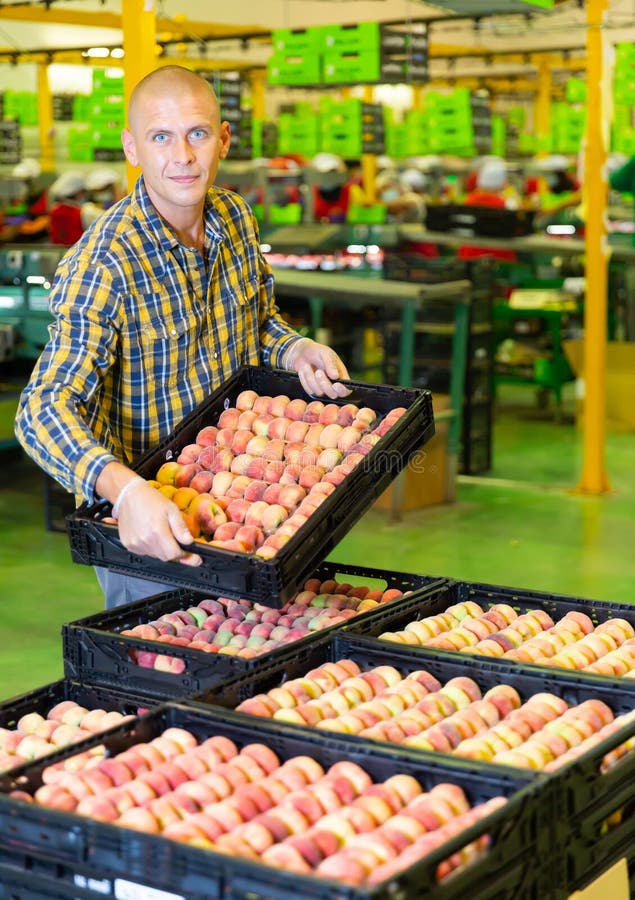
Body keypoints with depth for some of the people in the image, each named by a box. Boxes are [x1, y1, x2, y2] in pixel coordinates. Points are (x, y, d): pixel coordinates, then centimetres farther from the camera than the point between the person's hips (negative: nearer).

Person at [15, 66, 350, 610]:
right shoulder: (103, 264, -26)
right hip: (144, 523, -6)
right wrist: (125, 489, -51)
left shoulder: (236, 218, -3)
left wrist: (296, 350, -7)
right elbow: (45, 409, -34)